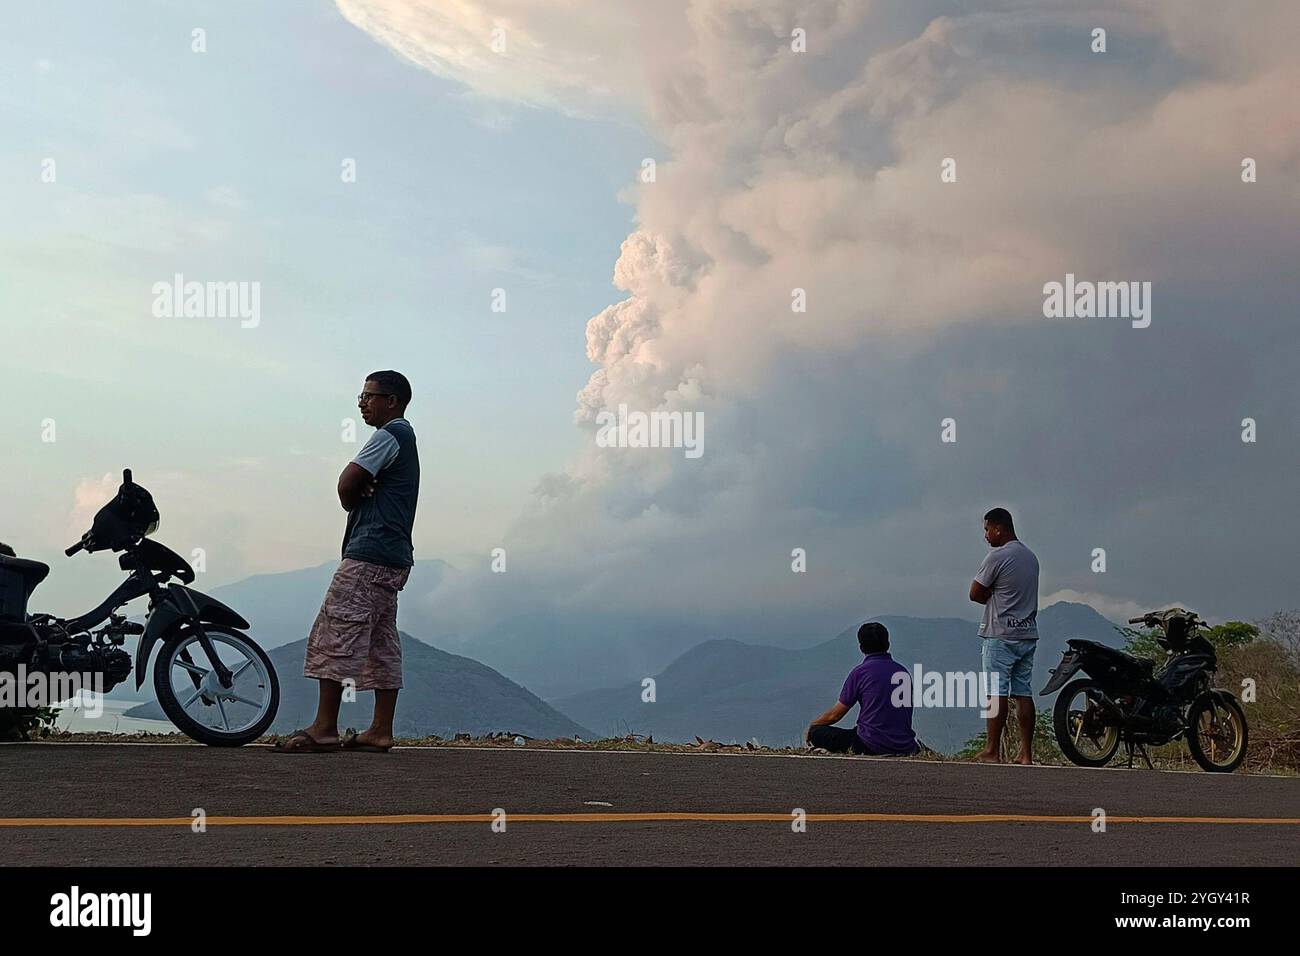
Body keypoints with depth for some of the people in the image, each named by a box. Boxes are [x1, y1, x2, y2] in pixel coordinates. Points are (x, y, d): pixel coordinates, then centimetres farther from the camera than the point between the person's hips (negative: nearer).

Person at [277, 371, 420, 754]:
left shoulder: (389, 435, -8)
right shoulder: (405, 438, 23)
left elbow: (347, 484, -15)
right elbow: (354, 485, 21)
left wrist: (354, 501, 7)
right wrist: (360, 496, -2)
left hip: (369, 552, -10)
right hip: (394, 555, 10)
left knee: (335, 632, -11)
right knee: (381, 642, 8)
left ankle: (325, 727, -13)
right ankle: (381, 730, 8)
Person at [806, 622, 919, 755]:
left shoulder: (860, 672, -6)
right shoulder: (903, 671, 10)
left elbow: (835, 715, 0)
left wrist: (811, 726, 20)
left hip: (873, 747, -6)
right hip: (905, 747, 6)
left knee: (816, 733, 4)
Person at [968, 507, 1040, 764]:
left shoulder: (997, 556, -11)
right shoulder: (1030, 557, 15)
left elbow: (975, 594, -8)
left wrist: (990, 597, 8)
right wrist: (996, 596, 8)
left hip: (1001, 636, -8)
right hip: (1028, 633, 8)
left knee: (997, 693, -5)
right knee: (1023, 693, 6)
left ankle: (992, 751, -4)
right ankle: (1026, 753, 4)